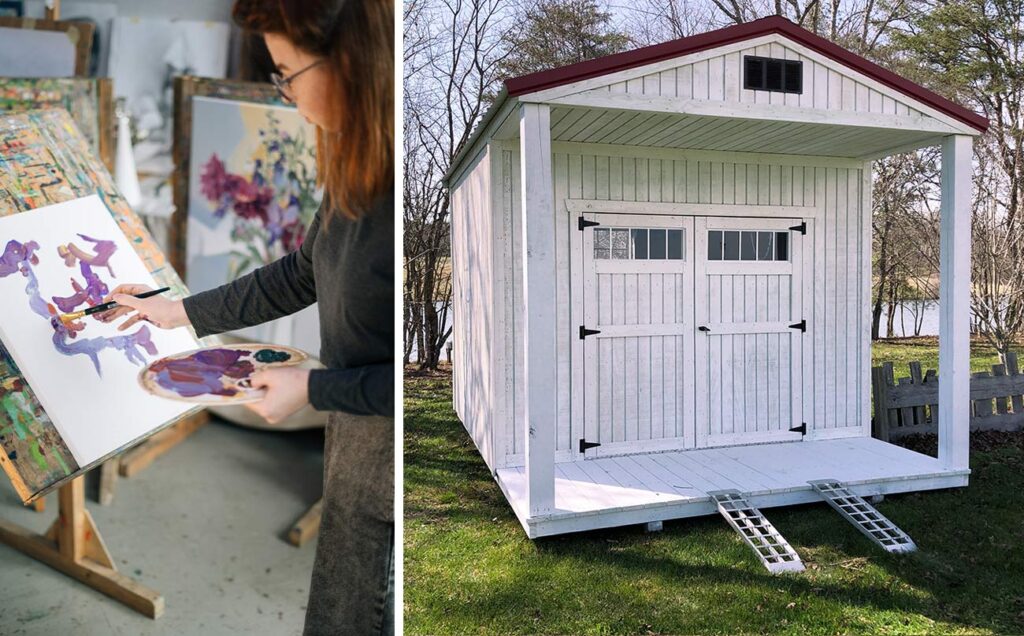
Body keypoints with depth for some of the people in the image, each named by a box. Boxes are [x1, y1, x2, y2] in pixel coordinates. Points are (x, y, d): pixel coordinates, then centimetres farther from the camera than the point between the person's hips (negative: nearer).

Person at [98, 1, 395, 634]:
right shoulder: (359, 167, -1)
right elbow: (302, 273, 12)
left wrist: (312, 388, -16)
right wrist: (185, 312, 17)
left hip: (387, 442, -8)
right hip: (355, 420, 8)